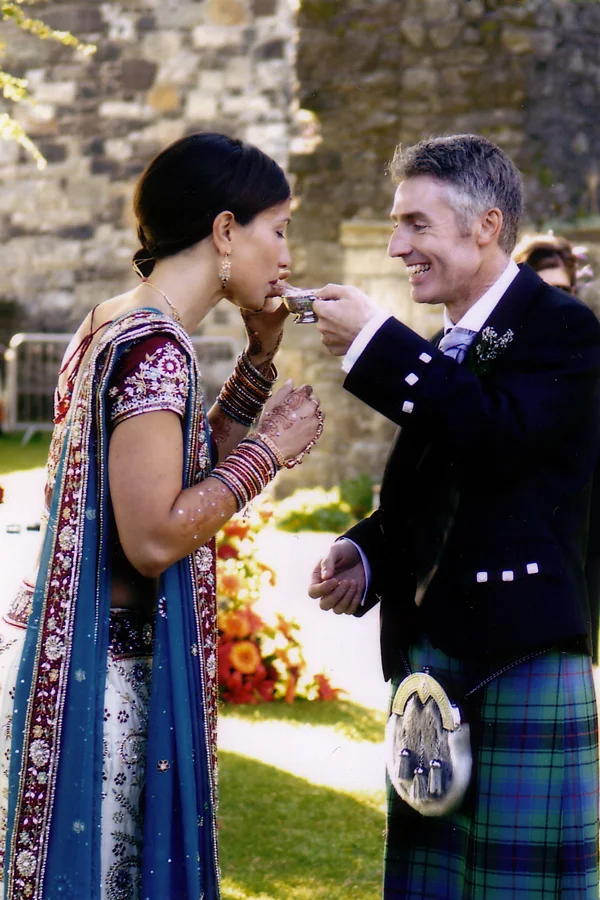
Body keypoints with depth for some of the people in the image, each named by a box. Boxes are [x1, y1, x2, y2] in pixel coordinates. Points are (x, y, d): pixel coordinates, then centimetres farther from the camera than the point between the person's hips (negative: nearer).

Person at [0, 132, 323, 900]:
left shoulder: (115, 326, 12)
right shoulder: (155, 347, -17)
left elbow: (187, 471, 21)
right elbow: (154, 535, -23)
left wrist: (260, 359, 14)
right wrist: (270, 447, -12)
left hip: (82, 653, 10)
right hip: (103, 667, -10)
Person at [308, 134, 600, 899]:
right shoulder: (442, 350, 17)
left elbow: (497, 437, -25)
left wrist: (372, 343, -20)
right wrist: (364, 554, 4)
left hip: (519, 661, -8)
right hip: (428, 653, 8)